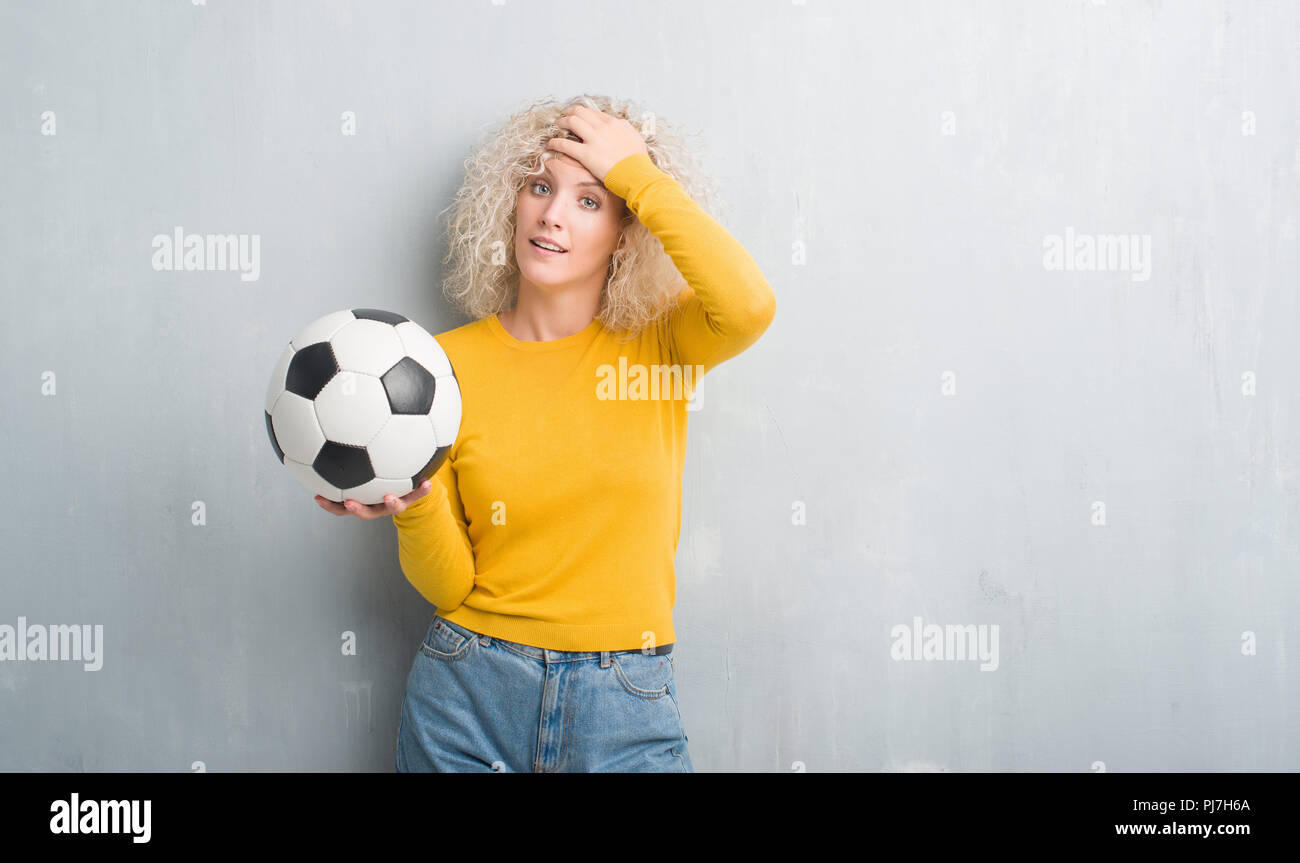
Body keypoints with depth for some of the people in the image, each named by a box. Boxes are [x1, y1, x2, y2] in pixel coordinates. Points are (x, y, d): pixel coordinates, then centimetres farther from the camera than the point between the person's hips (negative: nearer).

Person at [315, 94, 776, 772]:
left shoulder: (660, 345, -3)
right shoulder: (449, 361, -2)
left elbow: (750, 307, -27)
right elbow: (448, 585, -1)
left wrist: (638, 175, -17)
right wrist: (416, 507, -22)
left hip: (625, 712, 0)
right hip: (469, 699, 1)